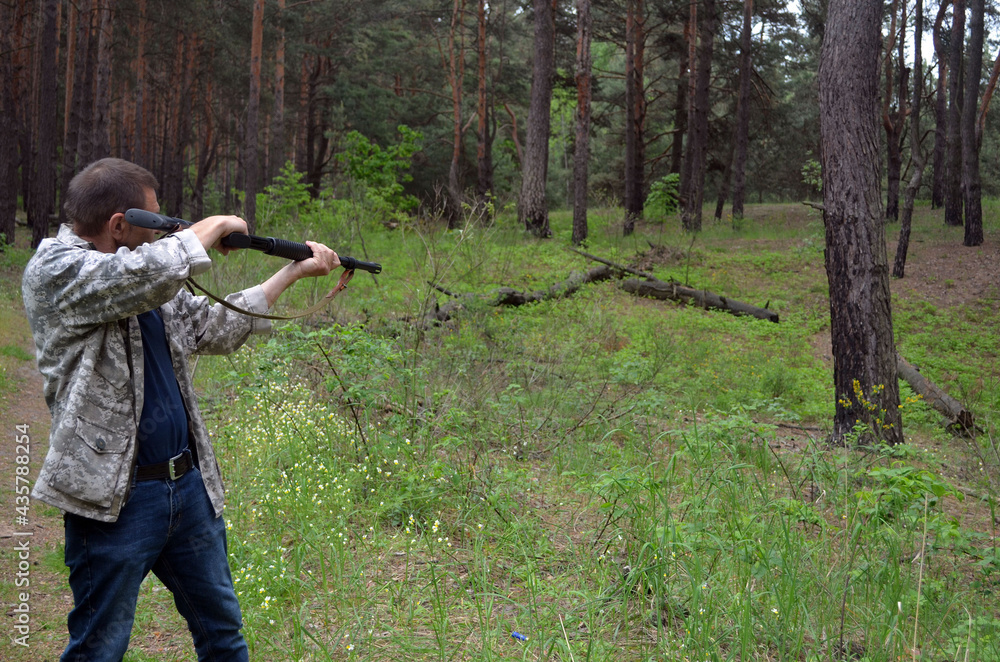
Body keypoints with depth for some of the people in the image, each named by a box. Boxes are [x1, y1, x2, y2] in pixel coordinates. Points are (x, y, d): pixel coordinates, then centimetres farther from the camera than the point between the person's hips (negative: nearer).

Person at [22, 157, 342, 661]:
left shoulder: (145, 273, 13)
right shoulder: (54, 271, -13)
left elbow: (214, 327, 21)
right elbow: (152, 272, -29)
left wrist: (294, 271, 21)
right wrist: (213, 226, -11)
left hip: (191, 486, 8)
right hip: (115, 497, -8)